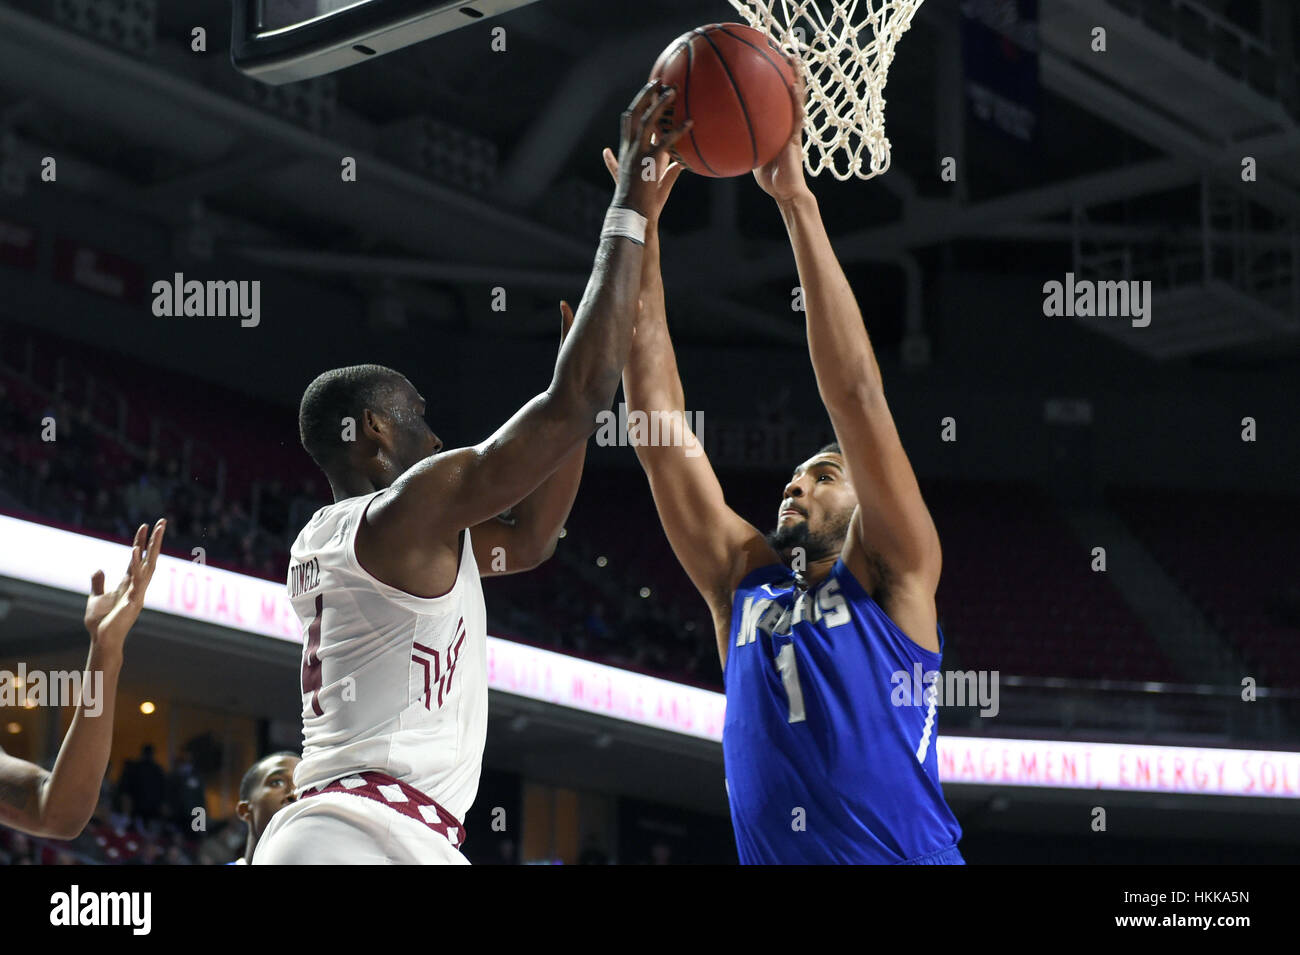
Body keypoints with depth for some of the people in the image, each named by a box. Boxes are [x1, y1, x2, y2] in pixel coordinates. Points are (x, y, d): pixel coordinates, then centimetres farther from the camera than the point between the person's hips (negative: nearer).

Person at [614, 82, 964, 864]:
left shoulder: (893, 578, 8)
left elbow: (856, 394, -2)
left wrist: (797, 203, -5)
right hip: (773, 855, 4)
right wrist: (640, 221, 9)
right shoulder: (741, 583, 18)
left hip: (906, 853, -4)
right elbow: (658, 416, 13)